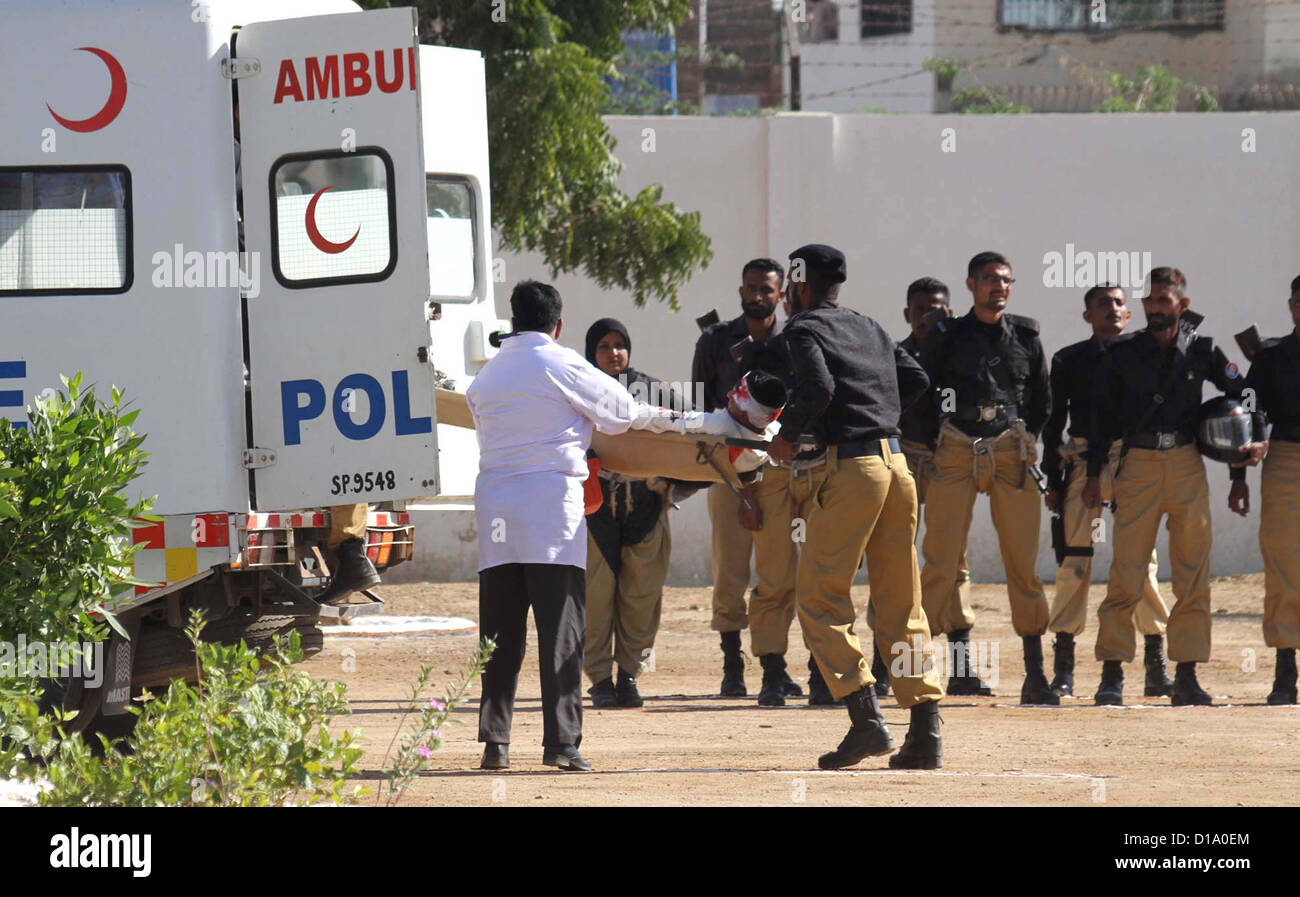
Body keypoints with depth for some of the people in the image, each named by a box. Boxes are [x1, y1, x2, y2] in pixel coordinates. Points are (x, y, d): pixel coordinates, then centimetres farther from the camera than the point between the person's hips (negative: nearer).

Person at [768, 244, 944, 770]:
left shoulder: (805, 328, 0)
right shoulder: (868, 327, 22)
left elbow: (818, 388, -16)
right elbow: (916, 380, 19)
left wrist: (786, 434, -3)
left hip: (850, 466, -7)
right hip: (896, 462, 7)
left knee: (820, 598, -3)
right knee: (902, 604, 9)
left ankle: (867, 720, -16)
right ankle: (926, 731, 1)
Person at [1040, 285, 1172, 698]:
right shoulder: (1069, 361, 10)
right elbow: (1054, 422, 10)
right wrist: (1053, 482, 4)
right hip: (1083, 460, 0)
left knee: (1143, 560, -3)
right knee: (1074, 561, -4)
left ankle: (1156, 666, 3)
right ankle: (1063, 668, 0)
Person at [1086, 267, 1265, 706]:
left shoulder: (1203, 352, 4)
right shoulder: (1121, 353, 3)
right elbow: (1102, 414, 8)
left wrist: (1239, 477, 7)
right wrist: (1094, 473, 3)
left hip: (1188, 467, 1)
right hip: (1137, 465, -1)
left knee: (1193, 577, 1)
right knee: (1126, 574, -6)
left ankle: (1186, 676, 7)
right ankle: (1112, 674, -2)